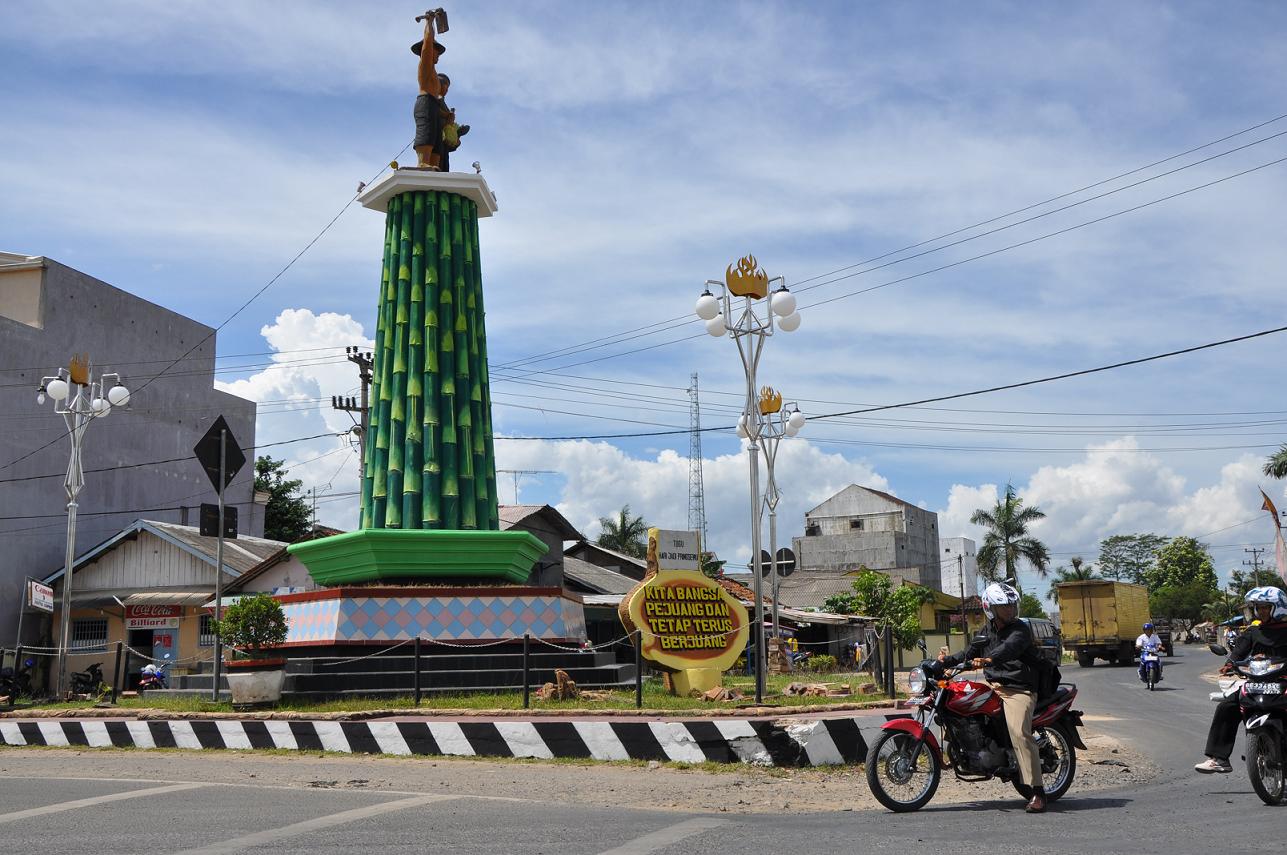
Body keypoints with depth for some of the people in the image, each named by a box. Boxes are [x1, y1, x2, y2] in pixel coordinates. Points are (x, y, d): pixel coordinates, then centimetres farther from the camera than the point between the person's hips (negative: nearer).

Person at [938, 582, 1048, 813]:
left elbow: (1008, 648, -28)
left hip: (1018, 689, -8)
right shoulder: (987, 630, 16)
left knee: (1019, 733, -24)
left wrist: (989, 660, -46)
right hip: (992, 686, 8)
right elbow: (971, 652, 25)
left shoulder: (1020, 630, -7)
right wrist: (948, 660, 9)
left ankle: (1036, 792, -22)